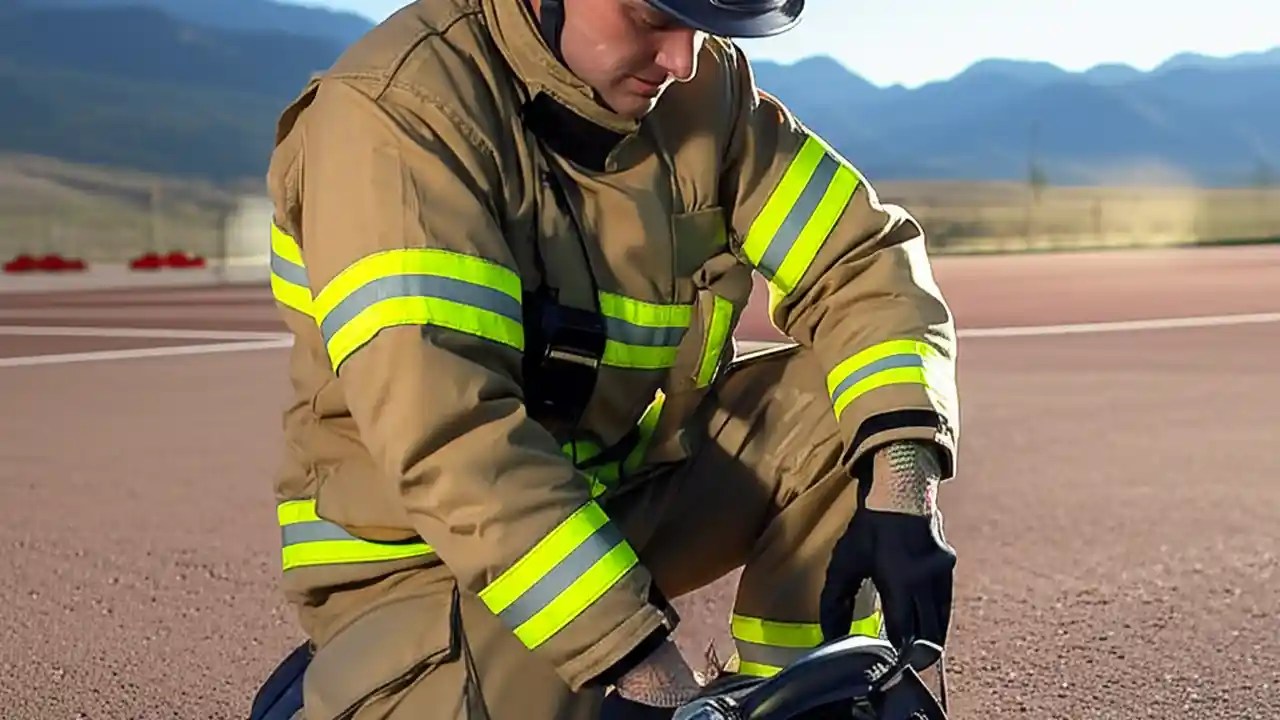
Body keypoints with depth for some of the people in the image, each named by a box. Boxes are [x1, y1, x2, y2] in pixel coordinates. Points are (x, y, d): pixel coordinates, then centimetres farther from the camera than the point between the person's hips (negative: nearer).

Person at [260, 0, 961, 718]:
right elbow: (442, 436, -32)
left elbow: (864, 256, -4)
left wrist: (902, 490, -22)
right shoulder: (394, 111, -23)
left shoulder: (707, 86, -3)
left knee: (855, 415, -12)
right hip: (424, 559, -6)